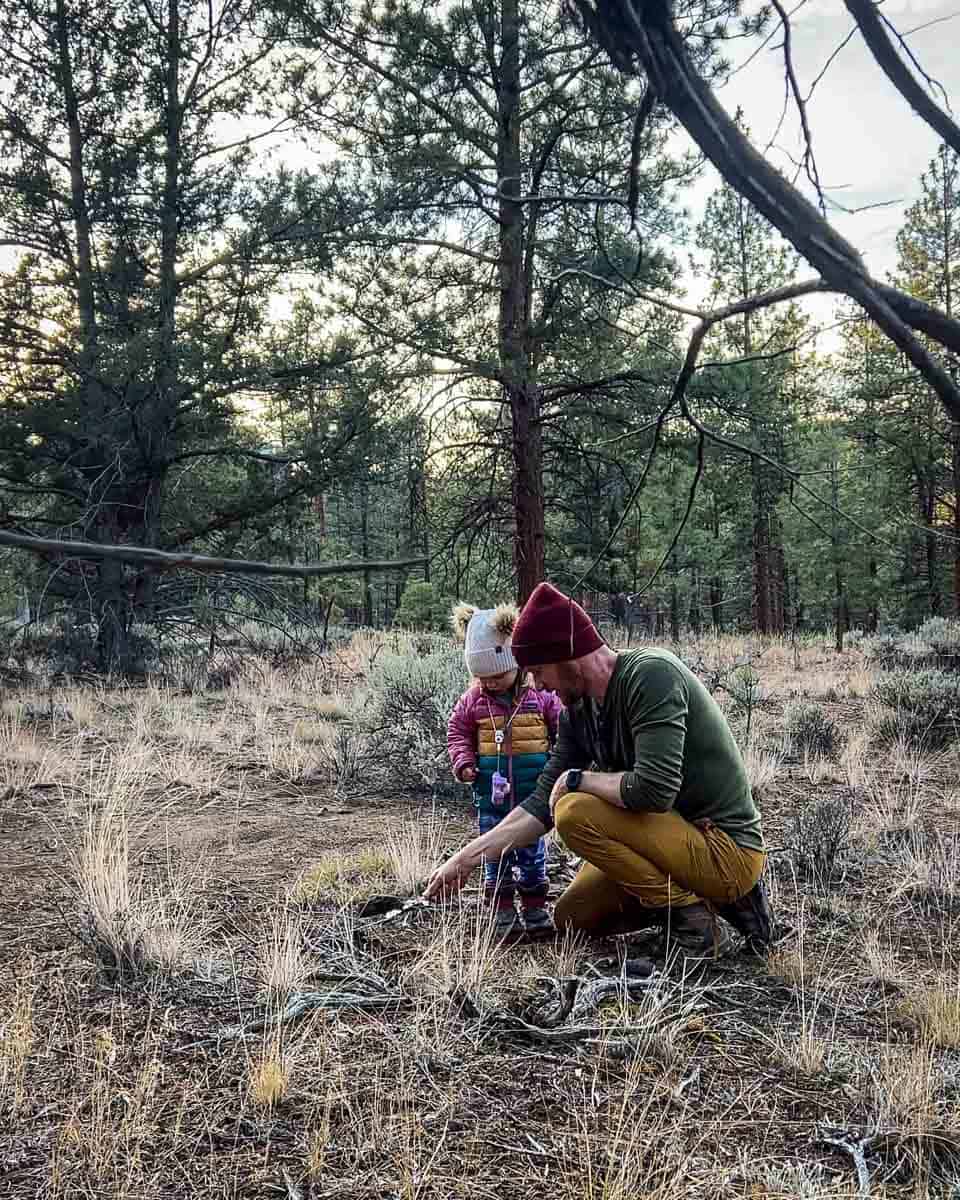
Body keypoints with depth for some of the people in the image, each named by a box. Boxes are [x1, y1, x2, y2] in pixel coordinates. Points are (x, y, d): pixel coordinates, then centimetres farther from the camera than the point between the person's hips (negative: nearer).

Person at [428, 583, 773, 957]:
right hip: (681, 835, 9)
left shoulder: (651, 673, -23)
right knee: (571, 918, 16)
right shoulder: (577, 710, 2)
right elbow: (543, 803, 6)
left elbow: (653, 790, -34)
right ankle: (716, 898, 14)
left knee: (576, 812, -23)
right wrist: (466, 859, 3)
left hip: (727, 852, -9)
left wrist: (577, 779, -16)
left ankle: (692, 918, -9)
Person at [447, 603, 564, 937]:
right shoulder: (473, 700, -2)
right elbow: (457, 730, 8)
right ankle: (502, 910, 17)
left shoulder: (541, 695, -6)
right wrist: (463, 762, -5)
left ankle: (534, 906, 22)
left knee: (532, 847, 10)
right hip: (491, 789, 1)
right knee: (496, 851, 7)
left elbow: (563, 728, 2)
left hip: (532, 789, -1)